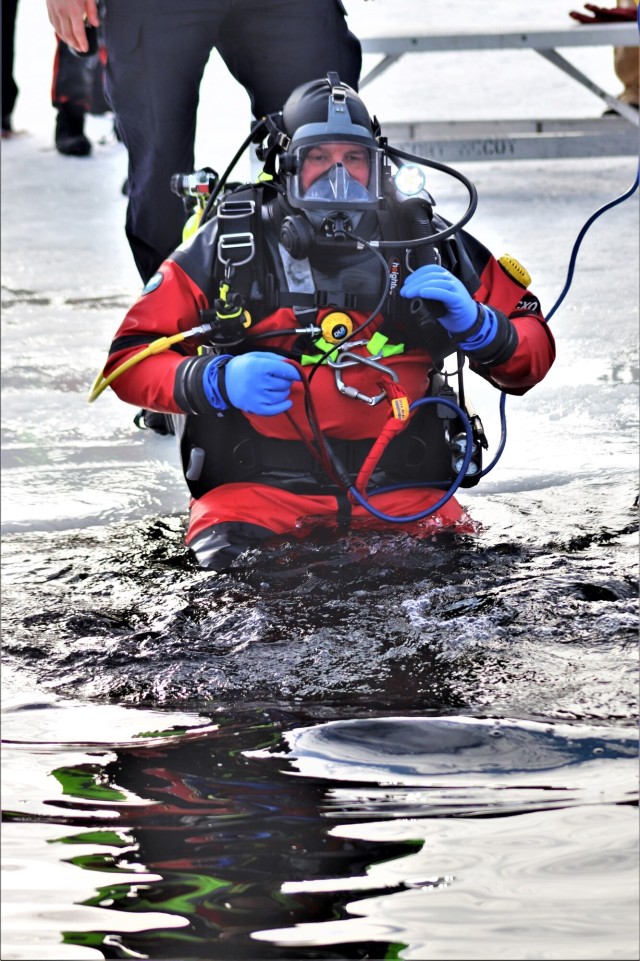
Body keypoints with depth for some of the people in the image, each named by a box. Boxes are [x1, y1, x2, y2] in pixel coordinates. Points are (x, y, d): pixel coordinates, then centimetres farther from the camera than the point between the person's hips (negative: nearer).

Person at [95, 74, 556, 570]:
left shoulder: (425, 243, 12)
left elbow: (532, 356, 17)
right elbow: (130, 360, 7)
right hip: (258, 487, -2)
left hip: (403, 494, 2)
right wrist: (216, 381, -12)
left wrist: (473, 323, -6)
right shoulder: (226, 248, 7)